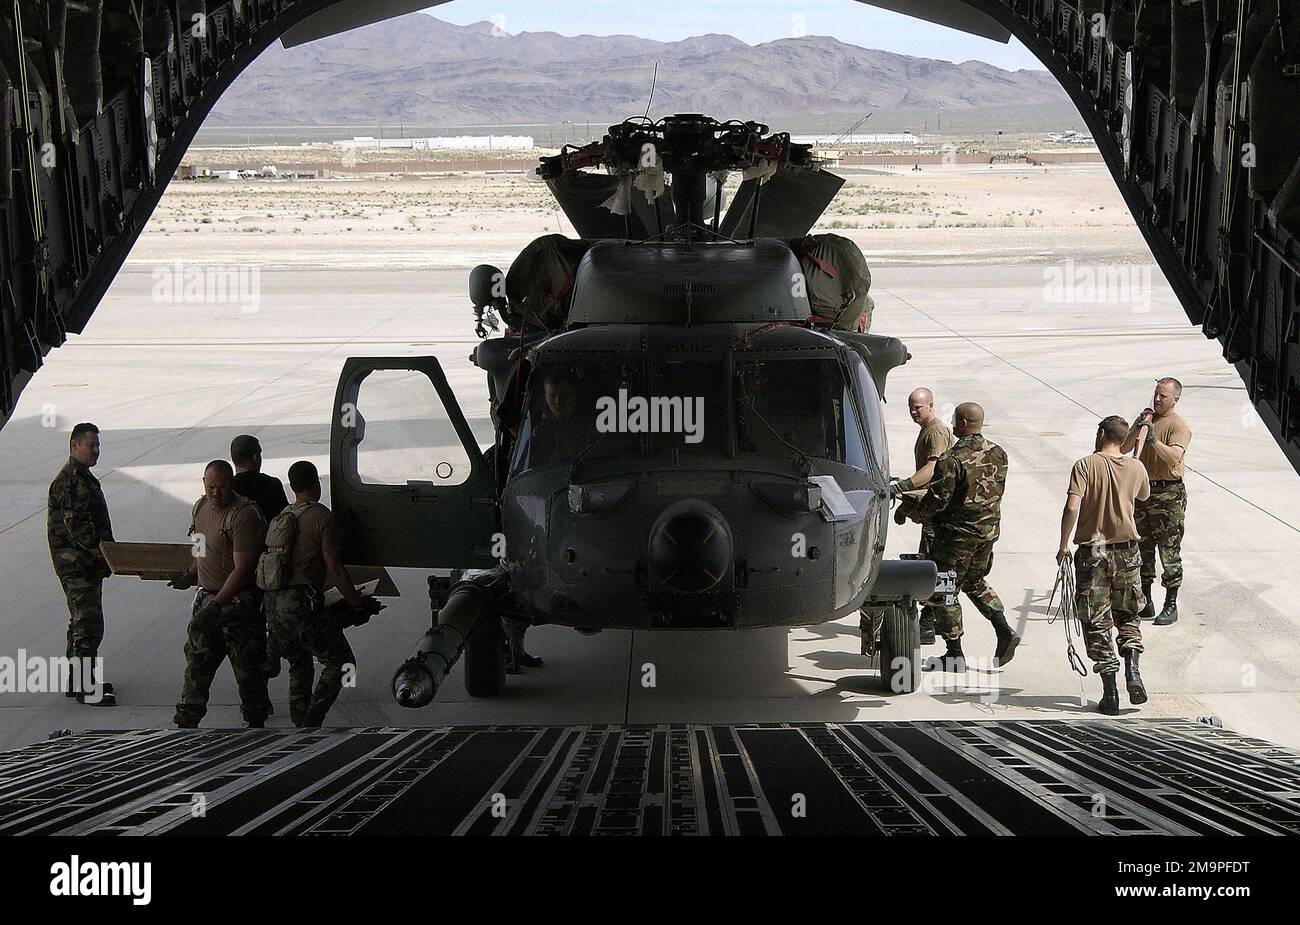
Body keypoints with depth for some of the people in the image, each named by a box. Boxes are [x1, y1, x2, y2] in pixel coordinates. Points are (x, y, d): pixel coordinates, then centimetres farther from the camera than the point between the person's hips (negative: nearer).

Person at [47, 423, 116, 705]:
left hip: (88, 563, 11)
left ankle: (79, 680, 25)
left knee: (81, 621, 17)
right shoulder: (69, 481, -17)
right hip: (75, 564, -11)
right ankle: (83, 688, -6)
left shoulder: (84, 478, 16)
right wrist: (104, 554, -22)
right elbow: (76, 526, -23)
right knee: (89, 624, -10)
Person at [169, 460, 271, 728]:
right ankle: (187, 719, 17)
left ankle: (256, 720, 15)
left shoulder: (244, 515, -20)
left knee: (247, 665, 2)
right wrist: (190, 574, 15)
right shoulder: (200, 508, 8)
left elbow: (242, 569, -24)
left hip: (239, 599, -7)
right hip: (207, 594, 7)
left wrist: (216, 606, -27)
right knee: (197, 659, 9)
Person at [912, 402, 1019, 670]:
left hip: (958, 534, -7)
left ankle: (955, 655, 10)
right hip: (989, 530, 7)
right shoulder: (998, 454, 2)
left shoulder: (952, 459, -21)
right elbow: (997, 491, 10)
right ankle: (1005, 632, 11)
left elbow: (937, 499, -18)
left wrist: (919, 514, 1)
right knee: (975, 582, 26)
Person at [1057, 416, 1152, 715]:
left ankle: (1109, 691, 1)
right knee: (1128, 614, 19)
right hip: (1127, 550, 3)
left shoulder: (1086, 465, -9)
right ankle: (1132, 669, -2)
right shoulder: (1136, 467, 2)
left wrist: (1063, 545, -9)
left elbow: (1072, 507, -18)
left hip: (1092, 550, -3)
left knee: (1096, 622, 4)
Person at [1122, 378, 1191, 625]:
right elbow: (1124, 449, 8)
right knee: (1142, 548, 9)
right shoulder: (1146, 418, 14)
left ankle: (1171, 605, 1)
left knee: (1169, 550, -4)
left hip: (1169, 495, -7)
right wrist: (1138, 429, -5)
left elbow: (1173, 457, -21)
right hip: (1143, 491, 7)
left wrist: (1153, 439, -28)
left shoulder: (1179, 426, -6)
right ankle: (1145, 602, 18)